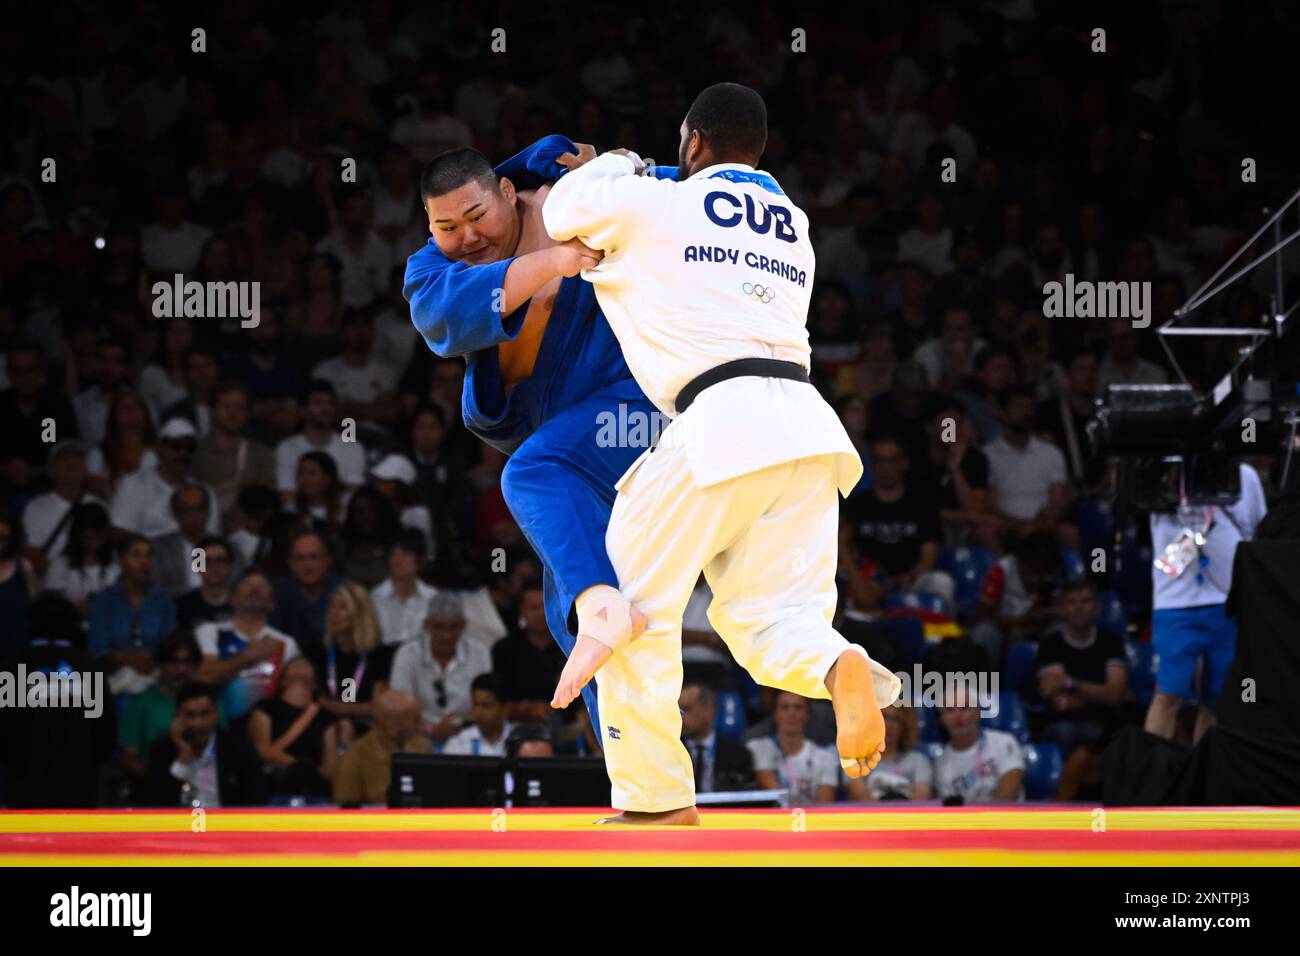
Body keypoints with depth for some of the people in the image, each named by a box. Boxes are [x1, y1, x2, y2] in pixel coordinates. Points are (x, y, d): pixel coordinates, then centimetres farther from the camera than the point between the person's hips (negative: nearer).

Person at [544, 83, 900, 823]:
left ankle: (656, 797, 6)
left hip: (722, 420, -6)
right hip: (808, 426, 6)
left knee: (635, 603, 8)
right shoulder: (794, 231, 25)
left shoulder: (654, 206, 6)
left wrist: (616, 167, 42)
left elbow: (563, 212, 22)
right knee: (770, 620, 10)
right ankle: (841, 670, -25)